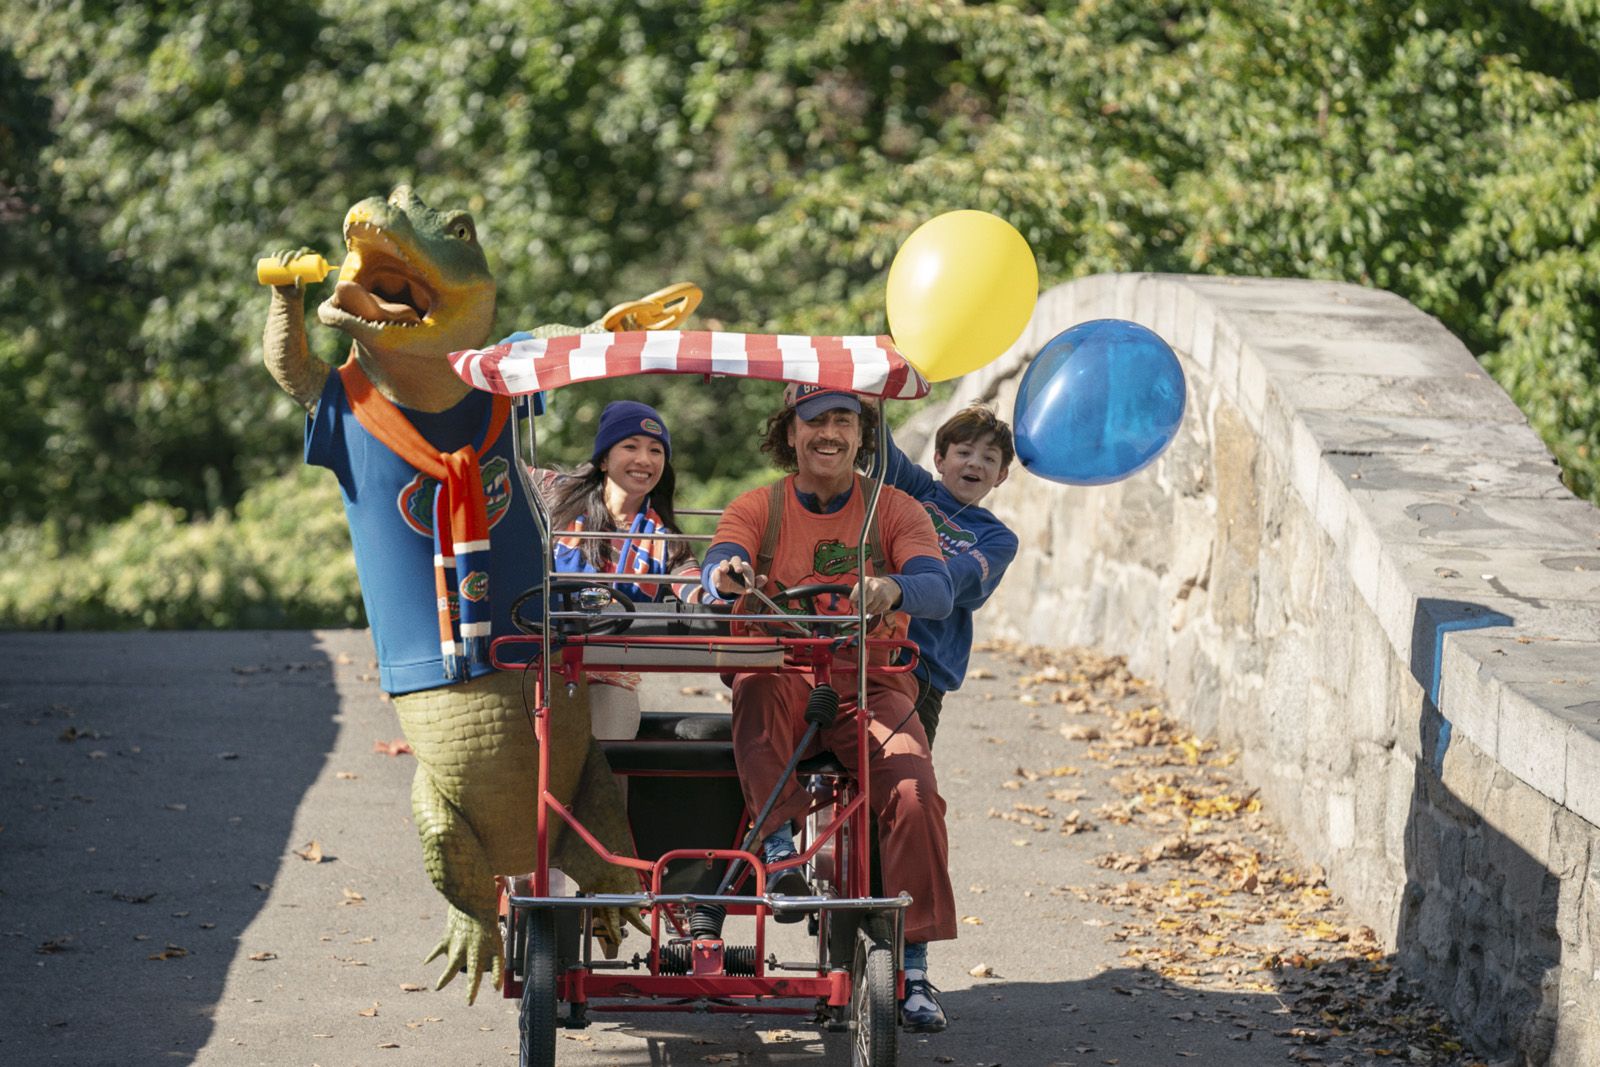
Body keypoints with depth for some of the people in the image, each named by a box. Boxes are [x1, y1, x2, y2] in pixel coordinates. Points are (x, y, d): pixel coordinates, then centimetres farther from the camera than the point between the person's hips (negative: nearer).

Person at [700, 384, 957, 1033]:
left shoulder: (895, 511, 6)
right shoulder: (757, 508, 7)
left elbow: (939, 591, -11)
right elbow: (722, 567, -13)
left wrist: (893, 589, -35)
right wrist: (726, 575, -40)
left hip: (870, 686, 0)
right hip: (782, 675, 0)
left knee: (914, 796, -25)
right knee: (759, 687, -37)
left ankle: (913, 964, -19)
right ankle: (778, 843, -35)